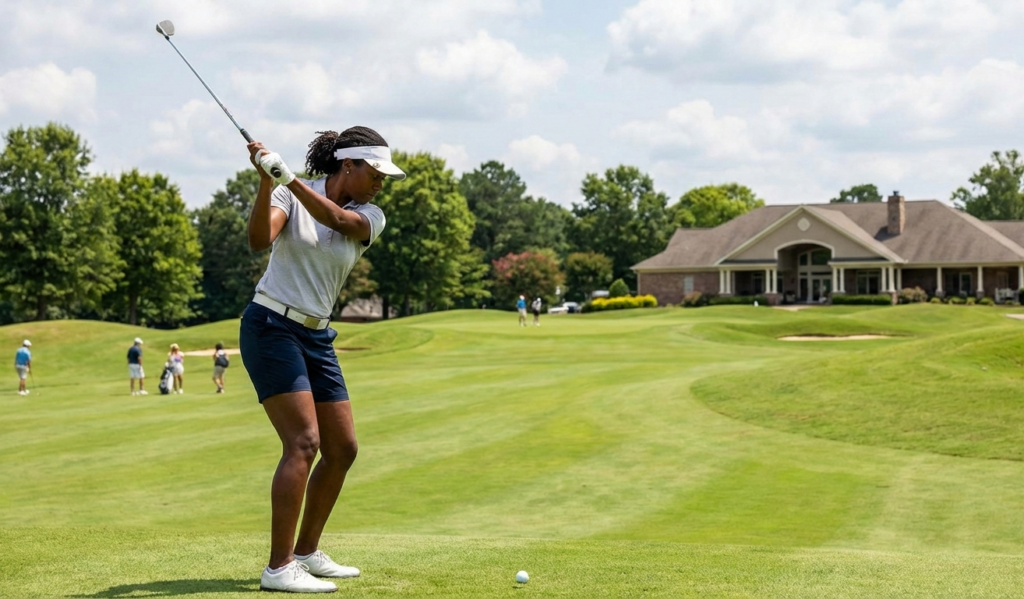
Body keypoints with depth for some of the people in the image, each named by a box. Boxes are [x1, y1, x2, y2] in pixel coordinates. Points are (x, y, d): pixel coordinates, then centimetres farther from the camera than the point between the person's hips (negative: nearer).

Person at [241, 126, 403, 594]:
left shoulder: (370, 217, 4)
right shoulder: (288, 194, -5)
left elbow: (335, 219, -18)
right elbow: (259, 239, -22)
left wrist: (288, 178, -33)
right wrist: (266, 181, -34)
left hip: (316, 337, 7)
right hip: (271, 327, -7)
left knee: (342, 449, 8)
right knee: (304, 442, -18)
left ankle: (306, 552, 23)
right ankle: (279, 568, -18)